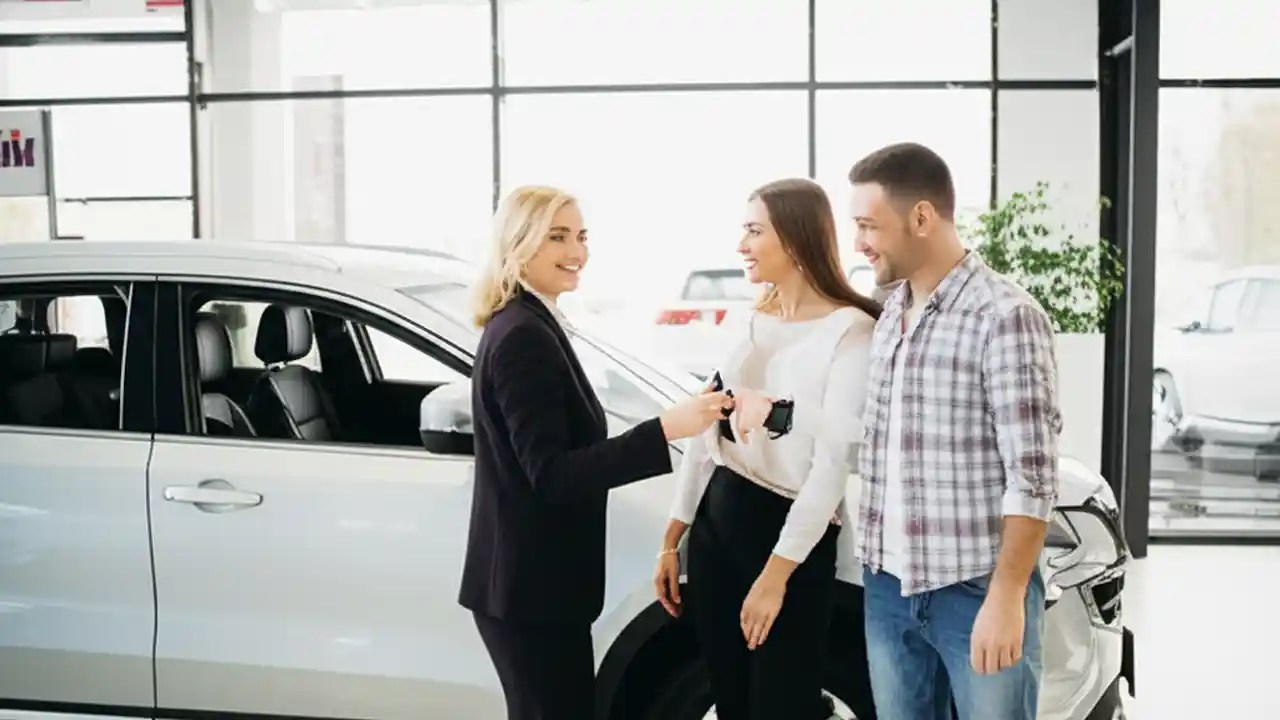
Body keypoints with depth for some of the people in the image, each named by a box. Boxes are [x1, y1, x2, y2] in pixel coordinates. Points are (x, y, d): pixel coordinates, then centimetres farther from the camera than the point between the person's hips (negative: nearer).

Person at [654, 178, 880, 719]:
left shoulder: (850, 332, -12)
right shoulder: (752, 323, 11)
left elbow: (833, 463, -18)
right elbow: (706, 432, 12)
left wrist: (776, 573, -20)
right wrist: (670, 540, 12)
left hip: (792, 538, -7)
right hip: (715, 524, 7)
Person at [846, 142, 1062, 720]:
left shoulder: (1004, 317, -14)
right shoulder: (890, 314, 9)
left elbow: (1032, 478, -16)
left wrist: (1006, 597, -18)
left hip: (976, 592, -6)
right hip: (889, 587, 7)